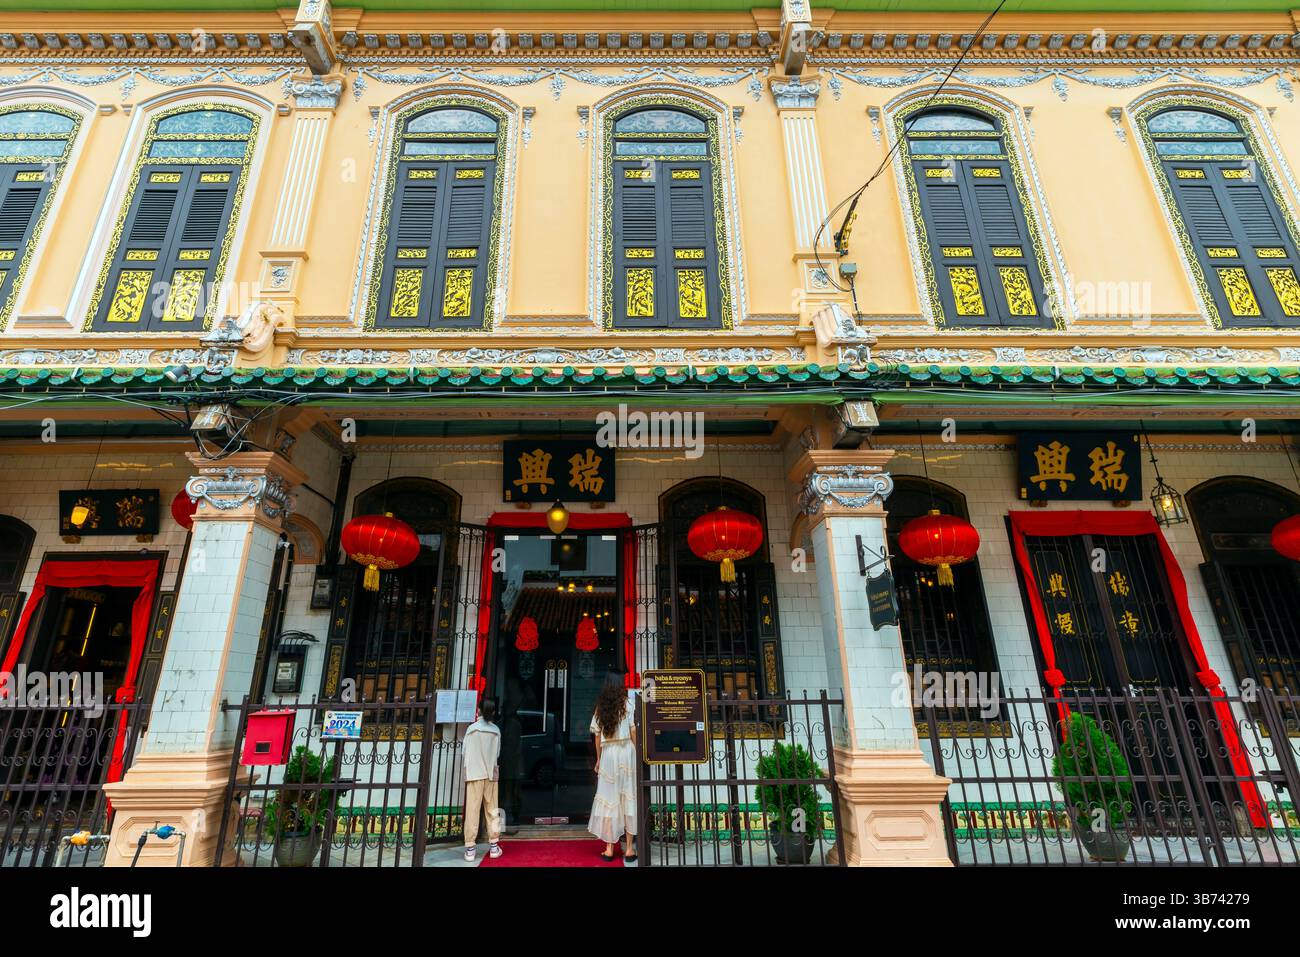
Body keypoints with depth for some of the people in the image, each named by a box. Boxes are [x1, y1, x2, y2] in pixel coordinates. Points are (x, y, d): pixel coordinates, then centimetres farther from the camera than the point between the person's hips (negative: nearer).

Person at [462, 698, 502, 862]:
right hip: (491, 774, 2)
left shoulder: (472, 728, -6)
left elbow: (464, 753, 1)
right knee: (492, 810, 9)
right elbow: (498, 754, 6)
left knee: (472, 811, 2)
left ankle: (470, 849, 2)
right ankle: (493, 846, 14)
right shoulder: (496, 730, -1)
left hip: (474, 774, -2)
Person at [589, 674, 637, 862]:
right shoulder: (628, 705, -2)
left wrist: (598, 759, 16)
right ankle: (629, 849, 8)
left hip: (607, 754, 2)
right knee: (628, 798, 5)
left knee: (609, 798, 7)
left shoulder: (600, 707, 6)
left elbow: (597, 736, 7)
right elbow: (634, 732, -5)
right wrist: (638, 755, 3)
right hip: (626, 751, -2)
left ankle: (609, 849, 11)